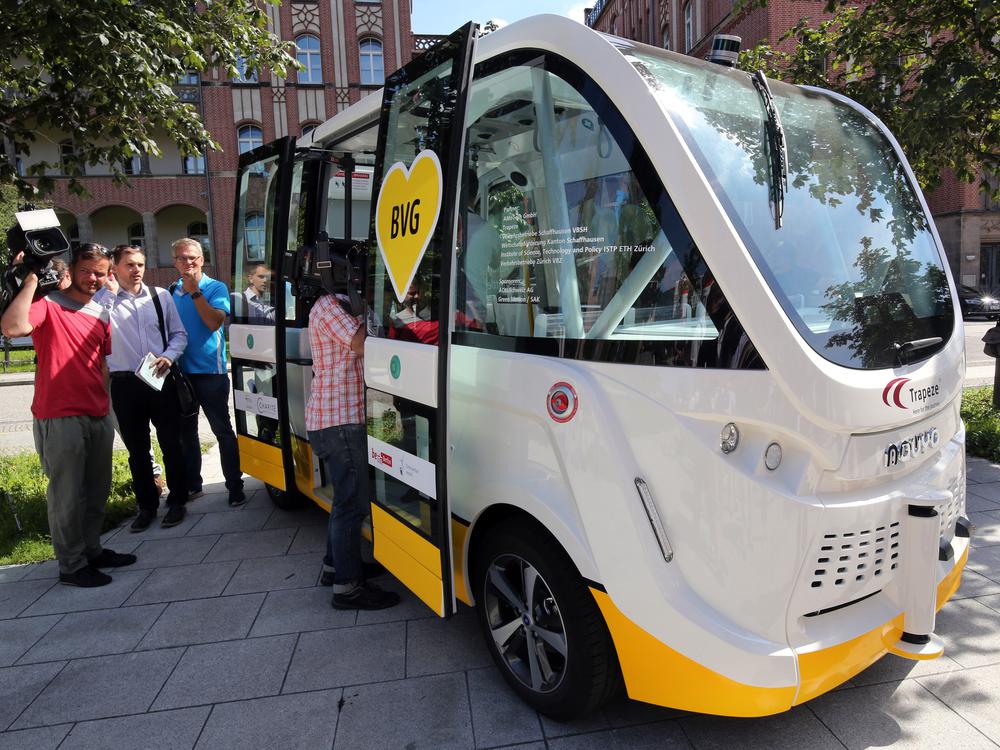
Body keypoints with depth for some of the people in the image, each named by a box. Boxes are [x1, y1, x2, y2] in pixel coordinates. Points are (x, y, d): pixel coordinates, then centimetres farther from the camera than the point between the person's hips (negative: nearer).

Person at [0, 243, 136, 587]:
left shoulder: (101, 314, 14)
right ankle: (71, 566, 14)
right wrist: (30, 281, -22)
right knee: (67, 494, 2)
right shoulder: (48, 305, -7)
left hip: (98, 417, 7)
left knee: (97, 490, 16)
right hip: (59, 418, -7)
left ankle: (92, 550, 31)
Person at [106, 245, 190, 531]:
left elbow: (179, 334, 9)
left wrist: (168, 357, -8)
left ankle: (176, 502, 20)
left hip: (161, 380, 1)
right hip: (125, 383, 0)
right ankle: (146, 505, 24)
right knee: (137, 449, 10)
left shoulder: (160, 296, 6)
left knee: (171, 445, 6)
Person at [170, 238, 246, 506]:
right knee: (186, 431, 15)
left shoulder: (216, 288, -4)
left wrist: (195, 291, -20)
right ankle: (191, 484, 29)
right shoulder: (171, 292, 9)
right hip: (179, 372, 5)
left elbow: (214, 322, -18)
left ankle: (235, 487, 6)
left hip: (210, 372, -5)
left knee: (223, 431, -1)